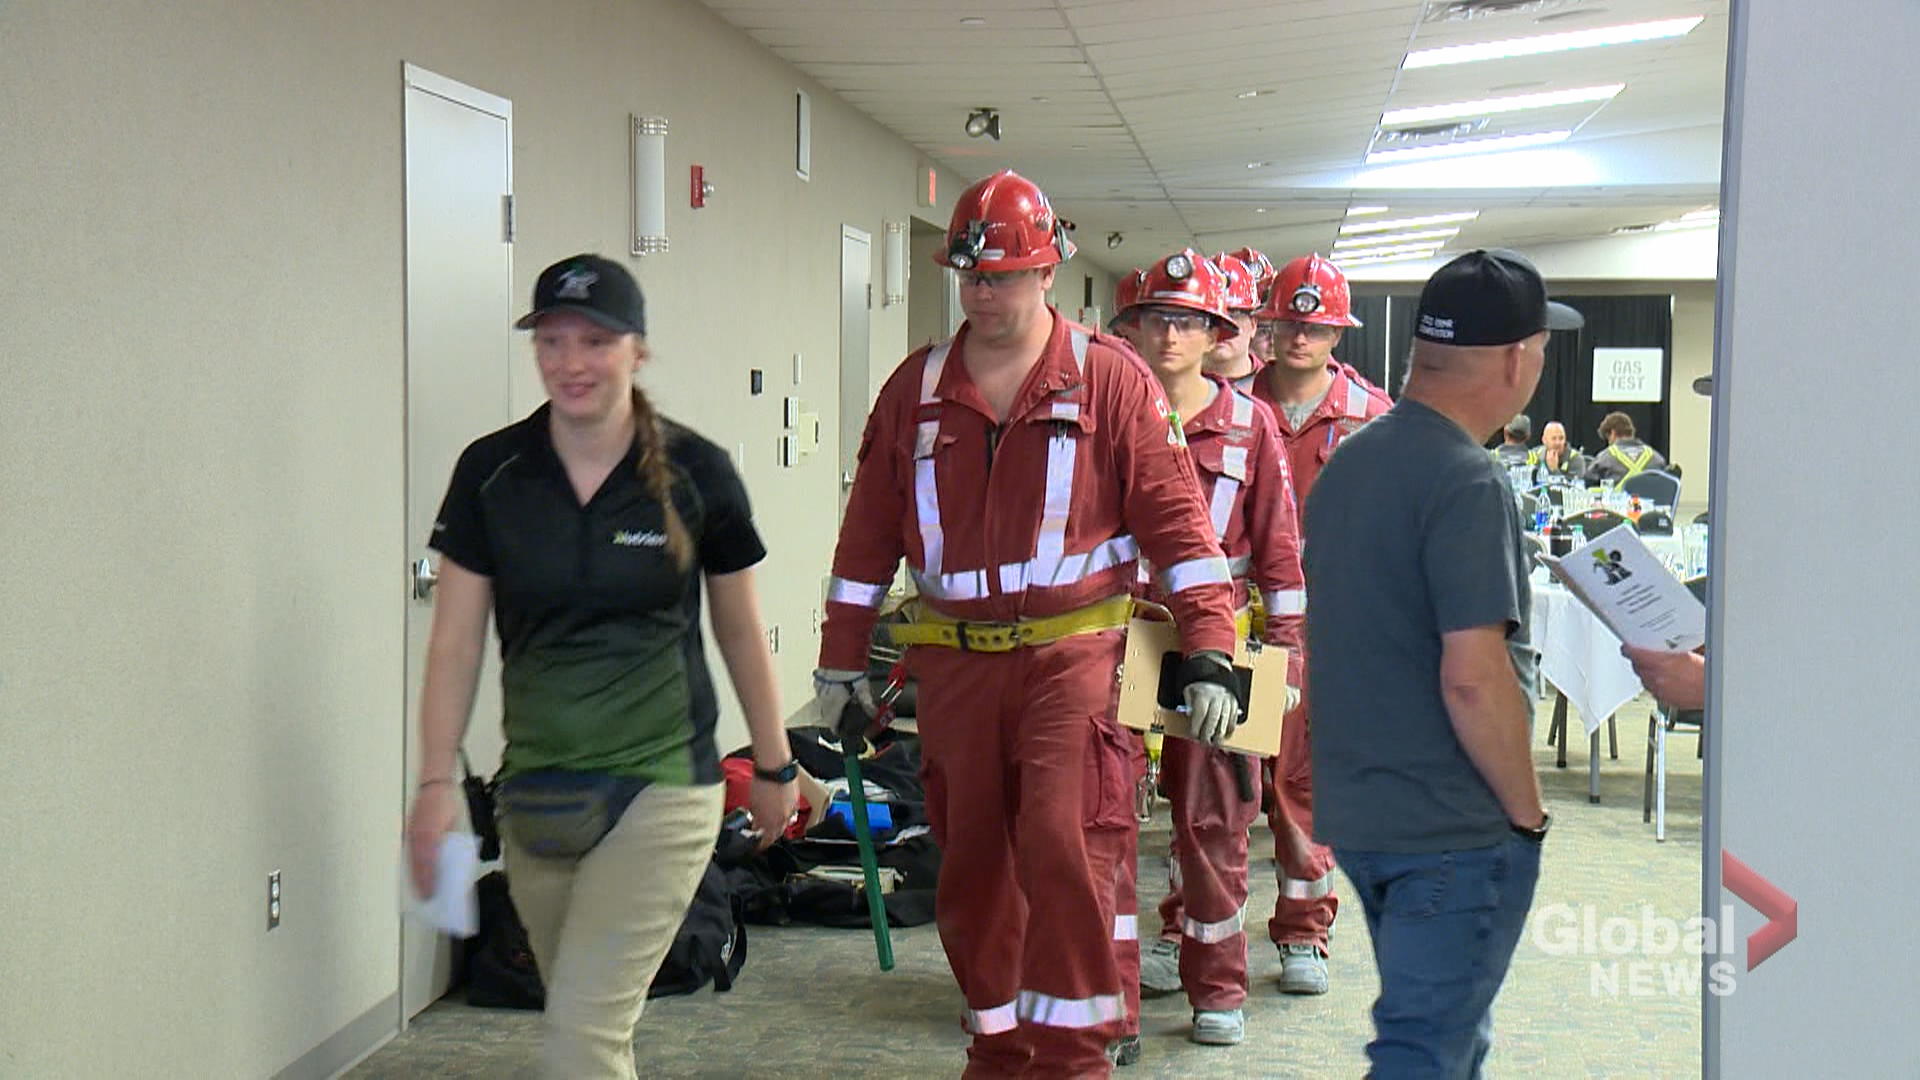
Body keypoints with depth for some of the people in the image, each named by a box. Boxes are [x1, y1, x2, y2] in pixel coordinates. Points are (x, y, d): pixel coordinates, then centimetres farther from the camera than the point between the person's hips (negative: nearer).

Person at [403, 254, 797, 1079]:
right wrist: (436, 779, -4)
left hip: (662, 786, -3)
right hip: (535, 790, 3)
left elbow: (741, 631, 5)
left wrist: (774, 766, 13)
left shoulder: (695, 474, -6)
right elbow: (455, 640, 2)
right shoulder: (490, 473, -2)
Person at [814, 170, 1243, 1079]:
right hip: (954, 662, 4)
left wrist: (1209, 654, -9)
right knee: (971, 862, 8)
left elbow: (1176, 518, -3)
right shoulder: (916, 388, 10)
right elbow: (868, 535, 13)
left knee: (1060, 842, -14)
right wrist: (842, 664, 12)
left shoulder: (1110, 379, 0)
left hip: (1072, 652, -4)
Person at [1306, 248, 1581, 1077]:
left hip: (1357, 813, 9)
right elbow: (1473, 677, -25)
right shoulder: (1467, 483, -19)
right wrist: (1528, 812, -11)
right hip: (1455, 828, -9)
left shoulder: (1348, 463, 10)